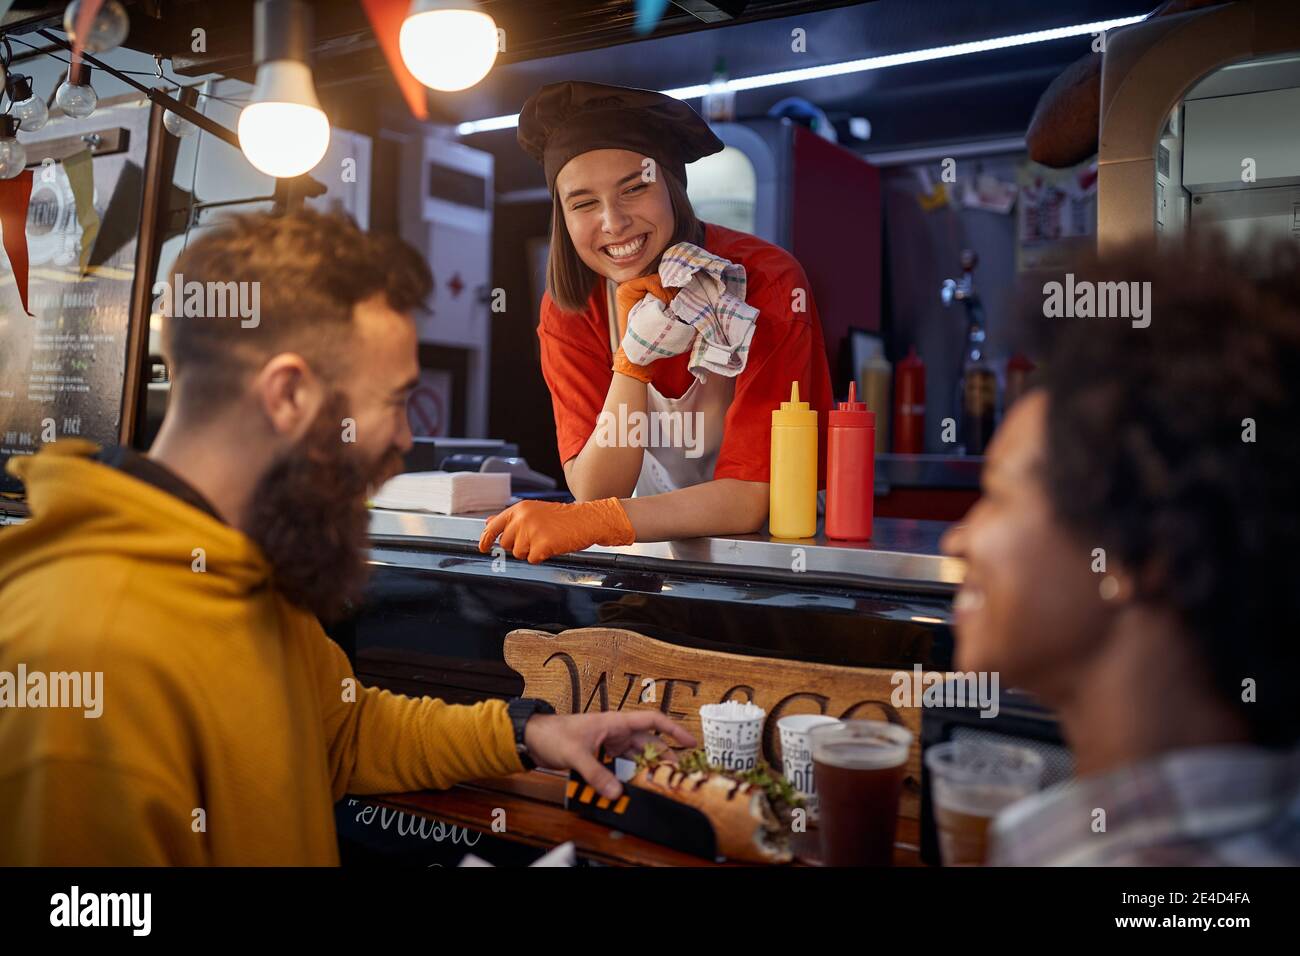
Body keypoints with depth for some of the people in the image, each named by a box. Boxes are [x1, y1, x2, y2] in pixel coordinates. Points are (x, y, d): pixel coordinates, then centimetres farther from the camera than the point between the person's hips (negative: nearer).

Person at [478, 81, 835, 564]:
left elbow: (751, 497, -22)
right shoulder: (568, 309, -8)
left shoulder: (766, 282, -19)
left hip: (777, 537, -2)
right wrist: (632, 357, -27)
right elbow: (595, 491, -15)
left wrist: (587, 521, -33)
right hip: (660, 543, 2)